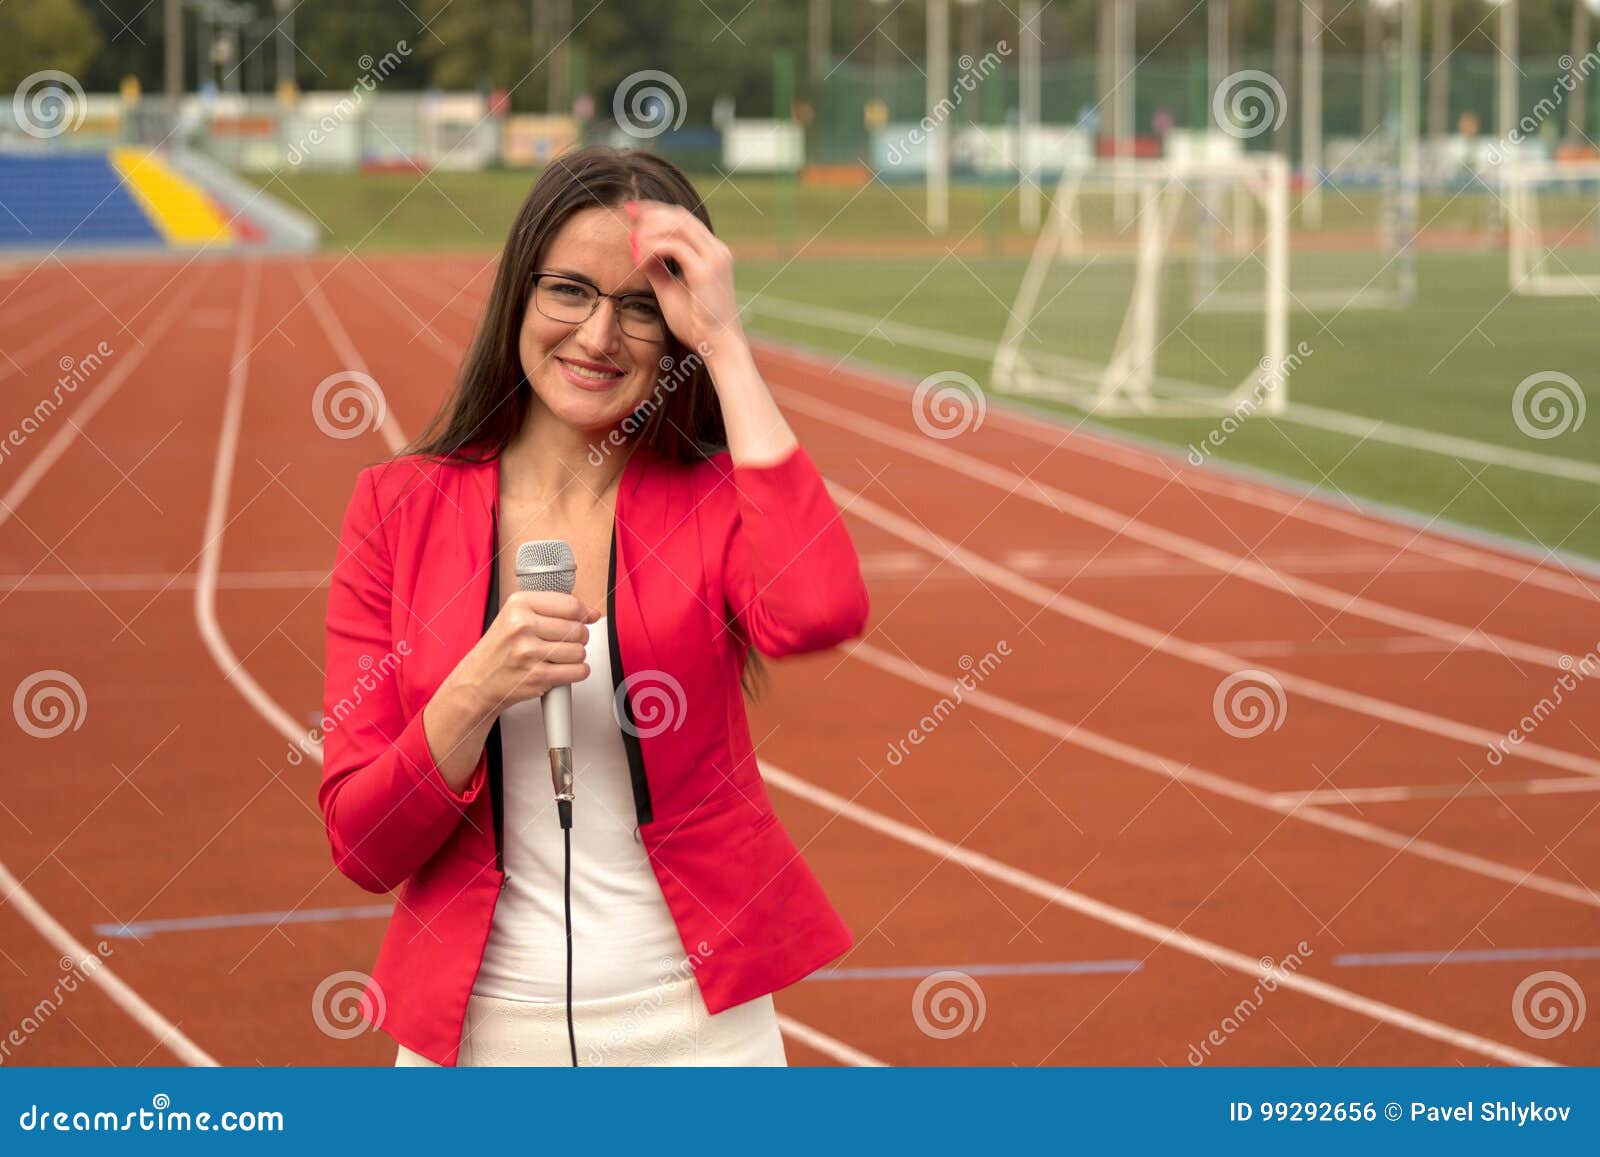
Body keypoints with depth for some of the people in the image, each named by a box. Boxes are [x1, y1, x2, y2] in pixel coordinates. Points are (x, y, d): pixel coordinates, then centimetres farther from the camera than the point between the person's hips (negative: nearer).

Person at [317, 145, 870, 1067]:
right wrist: (477, 693, -22)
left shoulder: (712, 501, -3)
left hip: (691, 1025, -1)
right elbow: (363, 844, -4)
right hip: (476, 1029, 1)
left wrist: (725, 345, -21)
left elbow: (819, 614, -29)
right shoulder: (400, 506, -1)